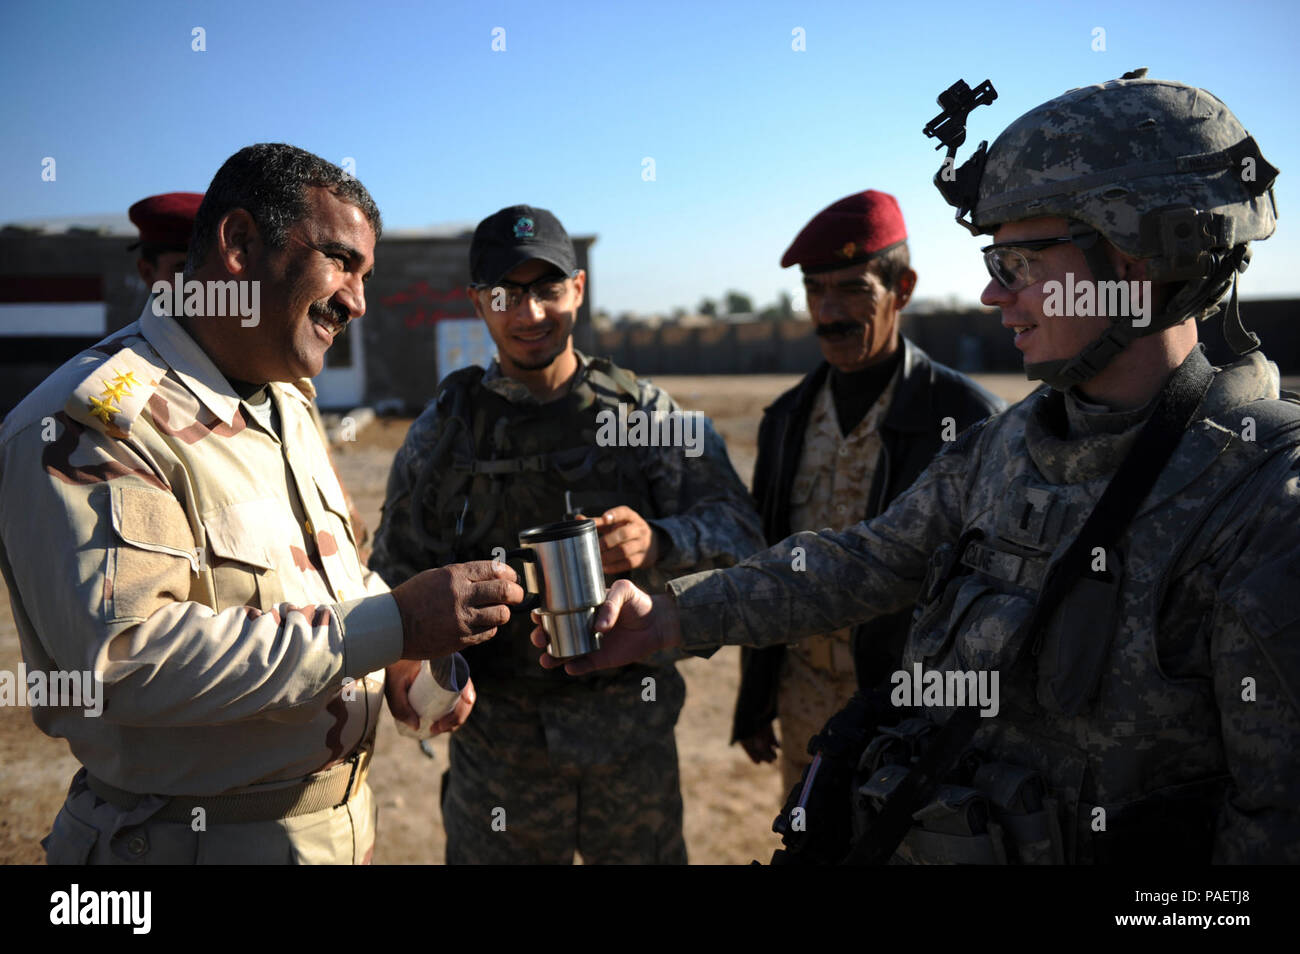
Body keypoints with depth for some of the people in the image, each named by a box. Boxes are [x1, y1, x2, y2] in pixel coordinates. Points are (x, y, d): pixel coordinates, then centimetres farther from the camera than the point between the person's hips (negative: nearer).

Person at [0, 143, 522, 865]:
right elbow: (122, 657, -31)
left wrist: (407, 661, -1)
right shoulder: (91, 422, -21)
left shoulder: (287, 401, 9)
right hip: (195, 841, -8)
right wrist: (390, 626, -30)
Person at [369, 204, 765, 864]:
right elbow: (399, 571, 7)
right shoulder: (447, 426, 3)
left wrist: (658, 542, -25)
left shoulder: (644, 410, 2)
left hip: (633, 728, 0)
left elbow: (738, 530, -4)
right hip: (497, 736, 0)